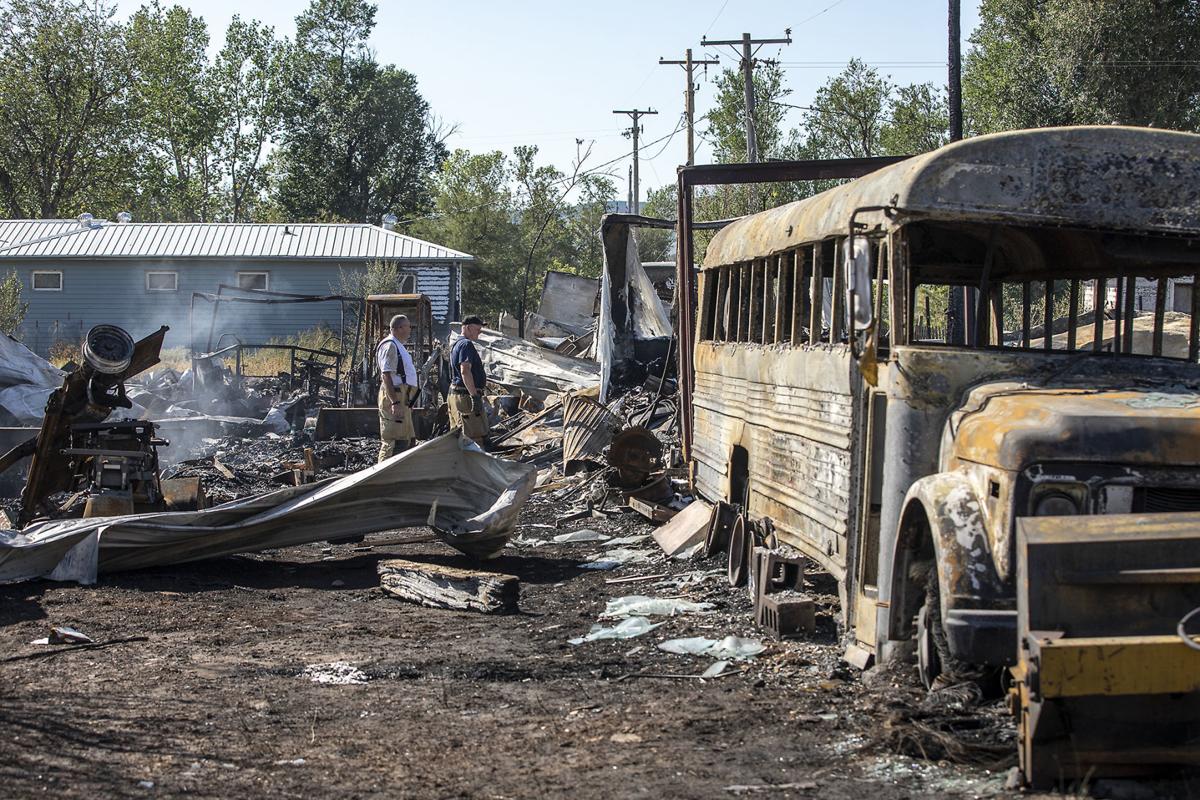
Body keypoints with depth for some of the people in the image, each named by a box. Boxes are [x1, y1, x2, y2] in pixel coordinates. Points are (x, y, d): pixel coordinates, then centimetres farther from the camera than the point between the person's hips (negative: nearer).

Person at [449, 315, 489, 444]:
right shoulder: (467, 344, -12)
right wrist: (475, 396, -27)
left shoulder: (456, 344, 21)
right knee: (475, 438, -14)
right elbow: (465, 371, -23)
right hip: (466, 395, -11)